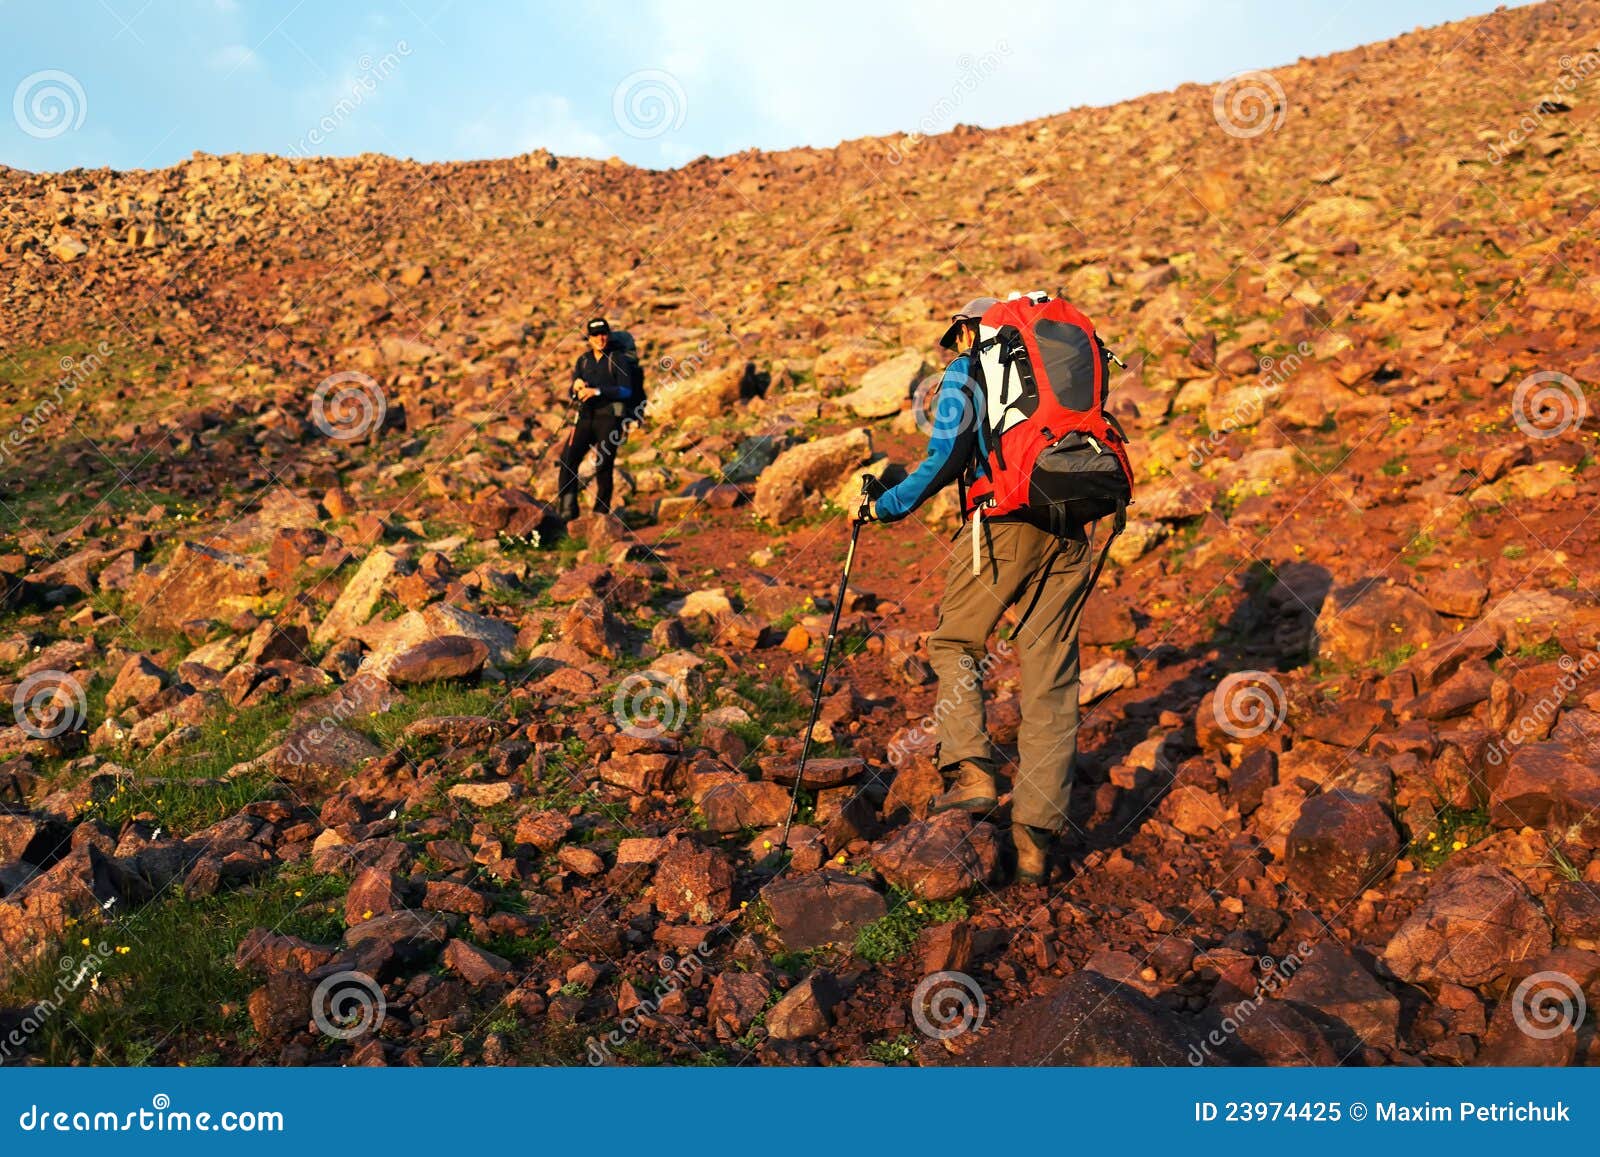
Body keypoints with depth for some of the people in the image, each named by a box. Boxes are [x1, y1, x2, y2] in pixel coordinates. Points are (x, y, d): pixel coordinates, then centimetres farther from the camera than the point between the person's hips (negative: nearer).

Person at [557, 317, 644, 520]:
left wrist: (597, 391, -22)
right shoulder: (583, 360, 14)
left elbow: (626, 390, -12)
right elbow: (573, 394, 13)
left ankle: (602, 511, 5)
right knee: (568, 459, -10)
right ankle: (567, 509, -7)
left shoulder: (619, 359, -1)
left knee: (603, 465, -8)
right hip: (586, 415, 4)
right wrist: (577, 387, -11)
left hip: (610, 416, -4)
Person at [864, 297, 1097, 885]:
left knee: (955, 644, 16)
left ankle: (972, 770, -1)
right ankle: (1034, 839, 5)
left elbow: (948, 457, -6)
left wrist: (888, 505, 4)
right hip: (1070, 529, 5)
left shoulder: (966, 371, 8)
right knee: (1050, 680, 5)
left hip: (1008, 521, -4)